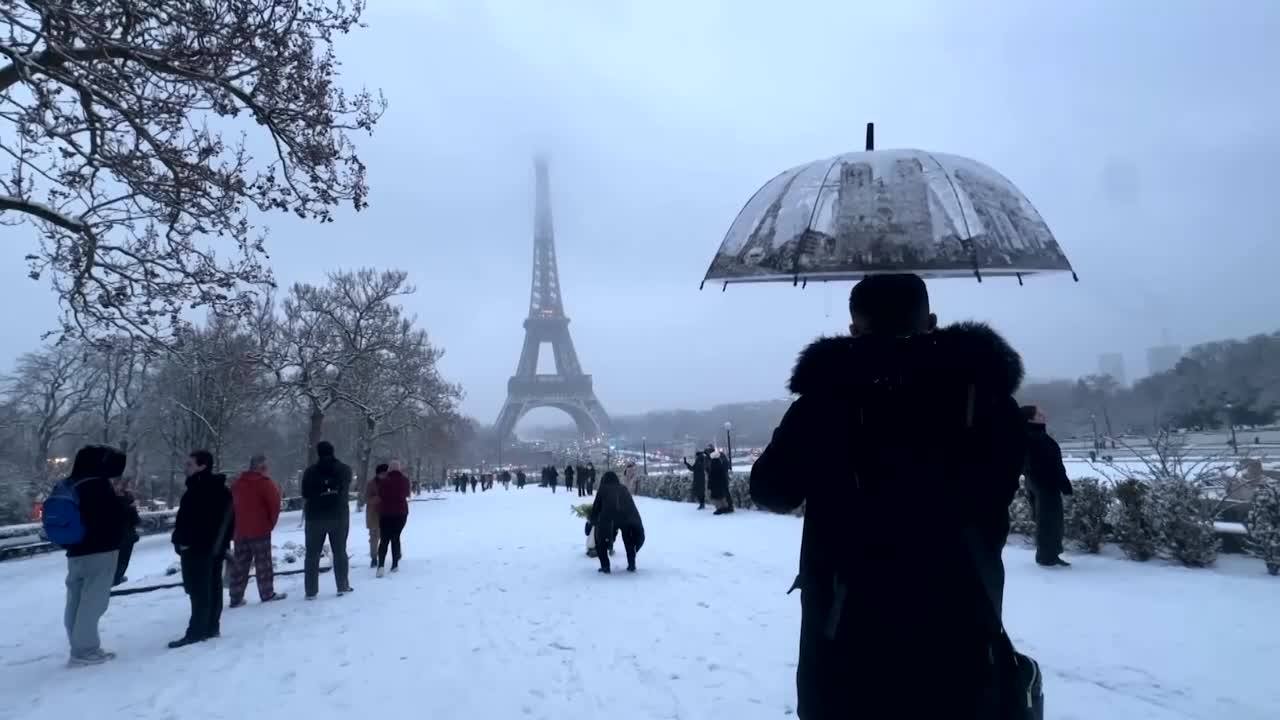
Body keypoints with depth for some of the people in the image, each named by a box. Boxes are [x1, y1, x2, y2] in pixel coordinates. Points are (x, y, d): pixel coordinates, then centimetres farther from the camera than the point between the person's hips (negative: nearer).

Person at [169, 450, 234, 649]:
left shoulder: (197, 490, -18)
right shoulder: (221, 489, 12)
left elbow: (186, 519, -22)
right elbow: (229, 518, 16)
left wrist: (180, 541, -12)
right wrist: (224, 542, 20)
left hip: (197, 547, -10)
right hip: (216, 546, 10)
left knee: (198, 591, -7)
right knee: (213, 588, 13)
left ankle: (196, 632, -5)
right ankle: (212, 627, 19)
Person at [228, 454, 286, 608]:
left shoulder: (237, 483, 11)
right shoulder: (265, 482, -10)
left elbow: (231, 505, 17)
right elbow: (275, 503, -15)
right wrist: (271, 522, 0)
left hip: (239, 531, 6)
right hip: (259, 530, -6)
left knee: (239, 565, 8)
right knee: (263, 563, 2)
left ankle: (236, 598, 9)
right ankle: (267, 594, 7)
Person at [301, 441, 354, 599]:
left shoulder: (309, 472, -4)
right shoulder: (345, 470, 4)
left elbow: (305, 496, -1)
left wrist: (306, 512, 14)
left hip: (315, 516, -1)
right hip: (339, 515, 2)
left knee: (312, 554, 6)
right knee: (340, 551, 11)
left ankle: (311, 591, 5)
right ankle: (343, 586, 12)